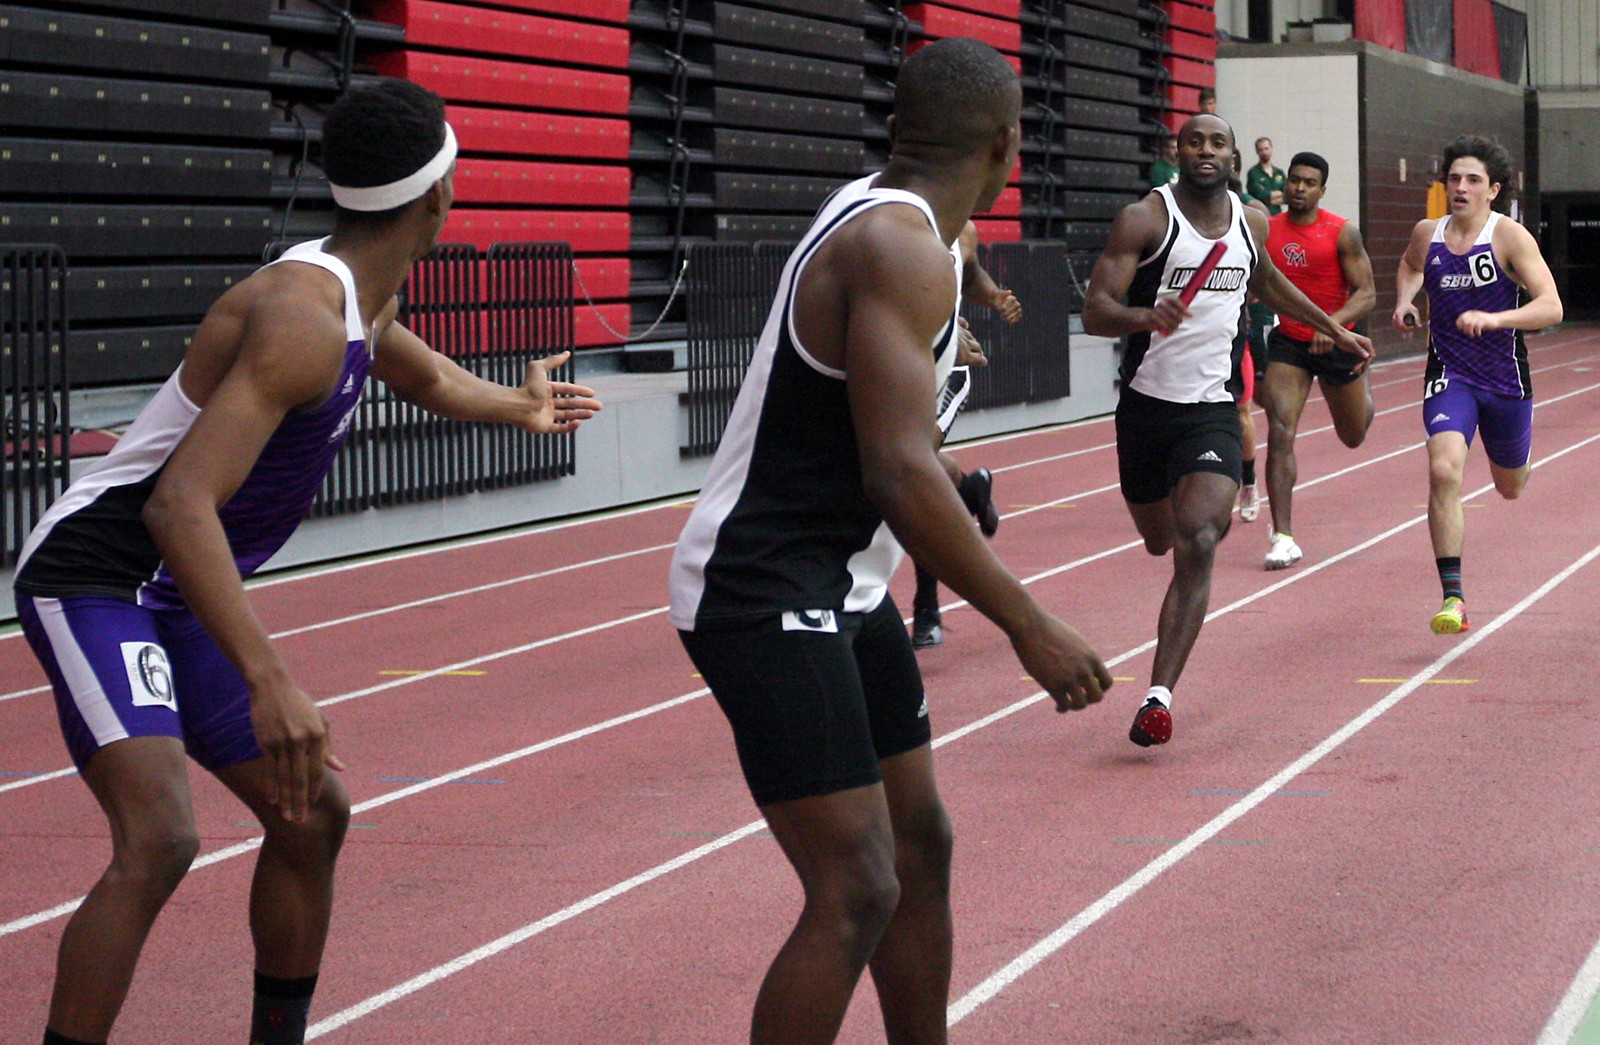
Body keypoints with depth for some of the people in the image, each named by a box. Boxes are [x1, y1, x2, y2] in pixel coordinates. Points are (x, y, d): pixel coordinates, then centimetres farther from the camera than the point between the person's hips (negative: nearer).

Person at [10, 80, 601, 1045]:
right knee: (159, 840, -25)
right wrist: (270, 682, -42)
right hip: (95, 576, -10)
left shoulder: (363, 298, 7)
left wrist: (517, 407, 54)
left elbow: (420, 371, 35)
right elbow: (179, 505, -35)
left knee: (311, 812, 13)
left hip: (177, 597, 10)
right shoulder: (302, 315, -25)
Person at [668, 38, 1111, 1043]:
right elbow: (900, 475, -28)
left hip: (839, 586, 11)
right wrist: (1030, 627, -25)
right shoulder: (902, 250, -21)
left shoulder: (876, 216, 8)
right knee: (855, 893, -13)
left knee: (919, 846, 16)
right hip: (764, 595, -11)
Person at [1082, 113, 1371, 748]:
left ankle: (1159, 696, -22)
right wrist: (1146, 316, -38)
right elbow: (1094, 312, -18)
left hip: (1213, 409, 1)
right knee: (1160, 542, 17)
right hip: (1147, 404, -1)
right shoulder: (1144, 219, -9)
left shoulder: (1251, 222, 6)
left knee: (1198, 544, -19)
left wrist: (1333, 329, 37)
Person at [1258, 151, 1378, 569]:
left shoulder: (1342, 233, -14)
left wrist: (1334, 323, -32)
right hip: (1288, 342, 1)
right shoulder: (1267, 231, -3)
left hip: (1337, 342, -1)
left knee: (1354, 437, 17)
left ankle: (1363, 383, 55)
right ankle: (1282, 537, -15)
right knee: (1280, 433, -16)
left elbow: (1366, 293, -17)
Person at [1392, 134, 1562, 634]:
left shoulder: (1510, 237, -13)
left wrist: (1492, 319, -36)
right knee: (1443, 470, -25)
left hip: (1504, 377, -1)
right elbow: (1409, 265, 25)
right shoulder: (1427, 233, -1)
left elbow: (1551, 307, -21)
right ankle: (1452, 597, -23)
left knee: (1511, 488, 20)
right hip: (1448, 374, 1)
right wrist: (1404, 302, 5)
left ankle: (1509, 457, 62)